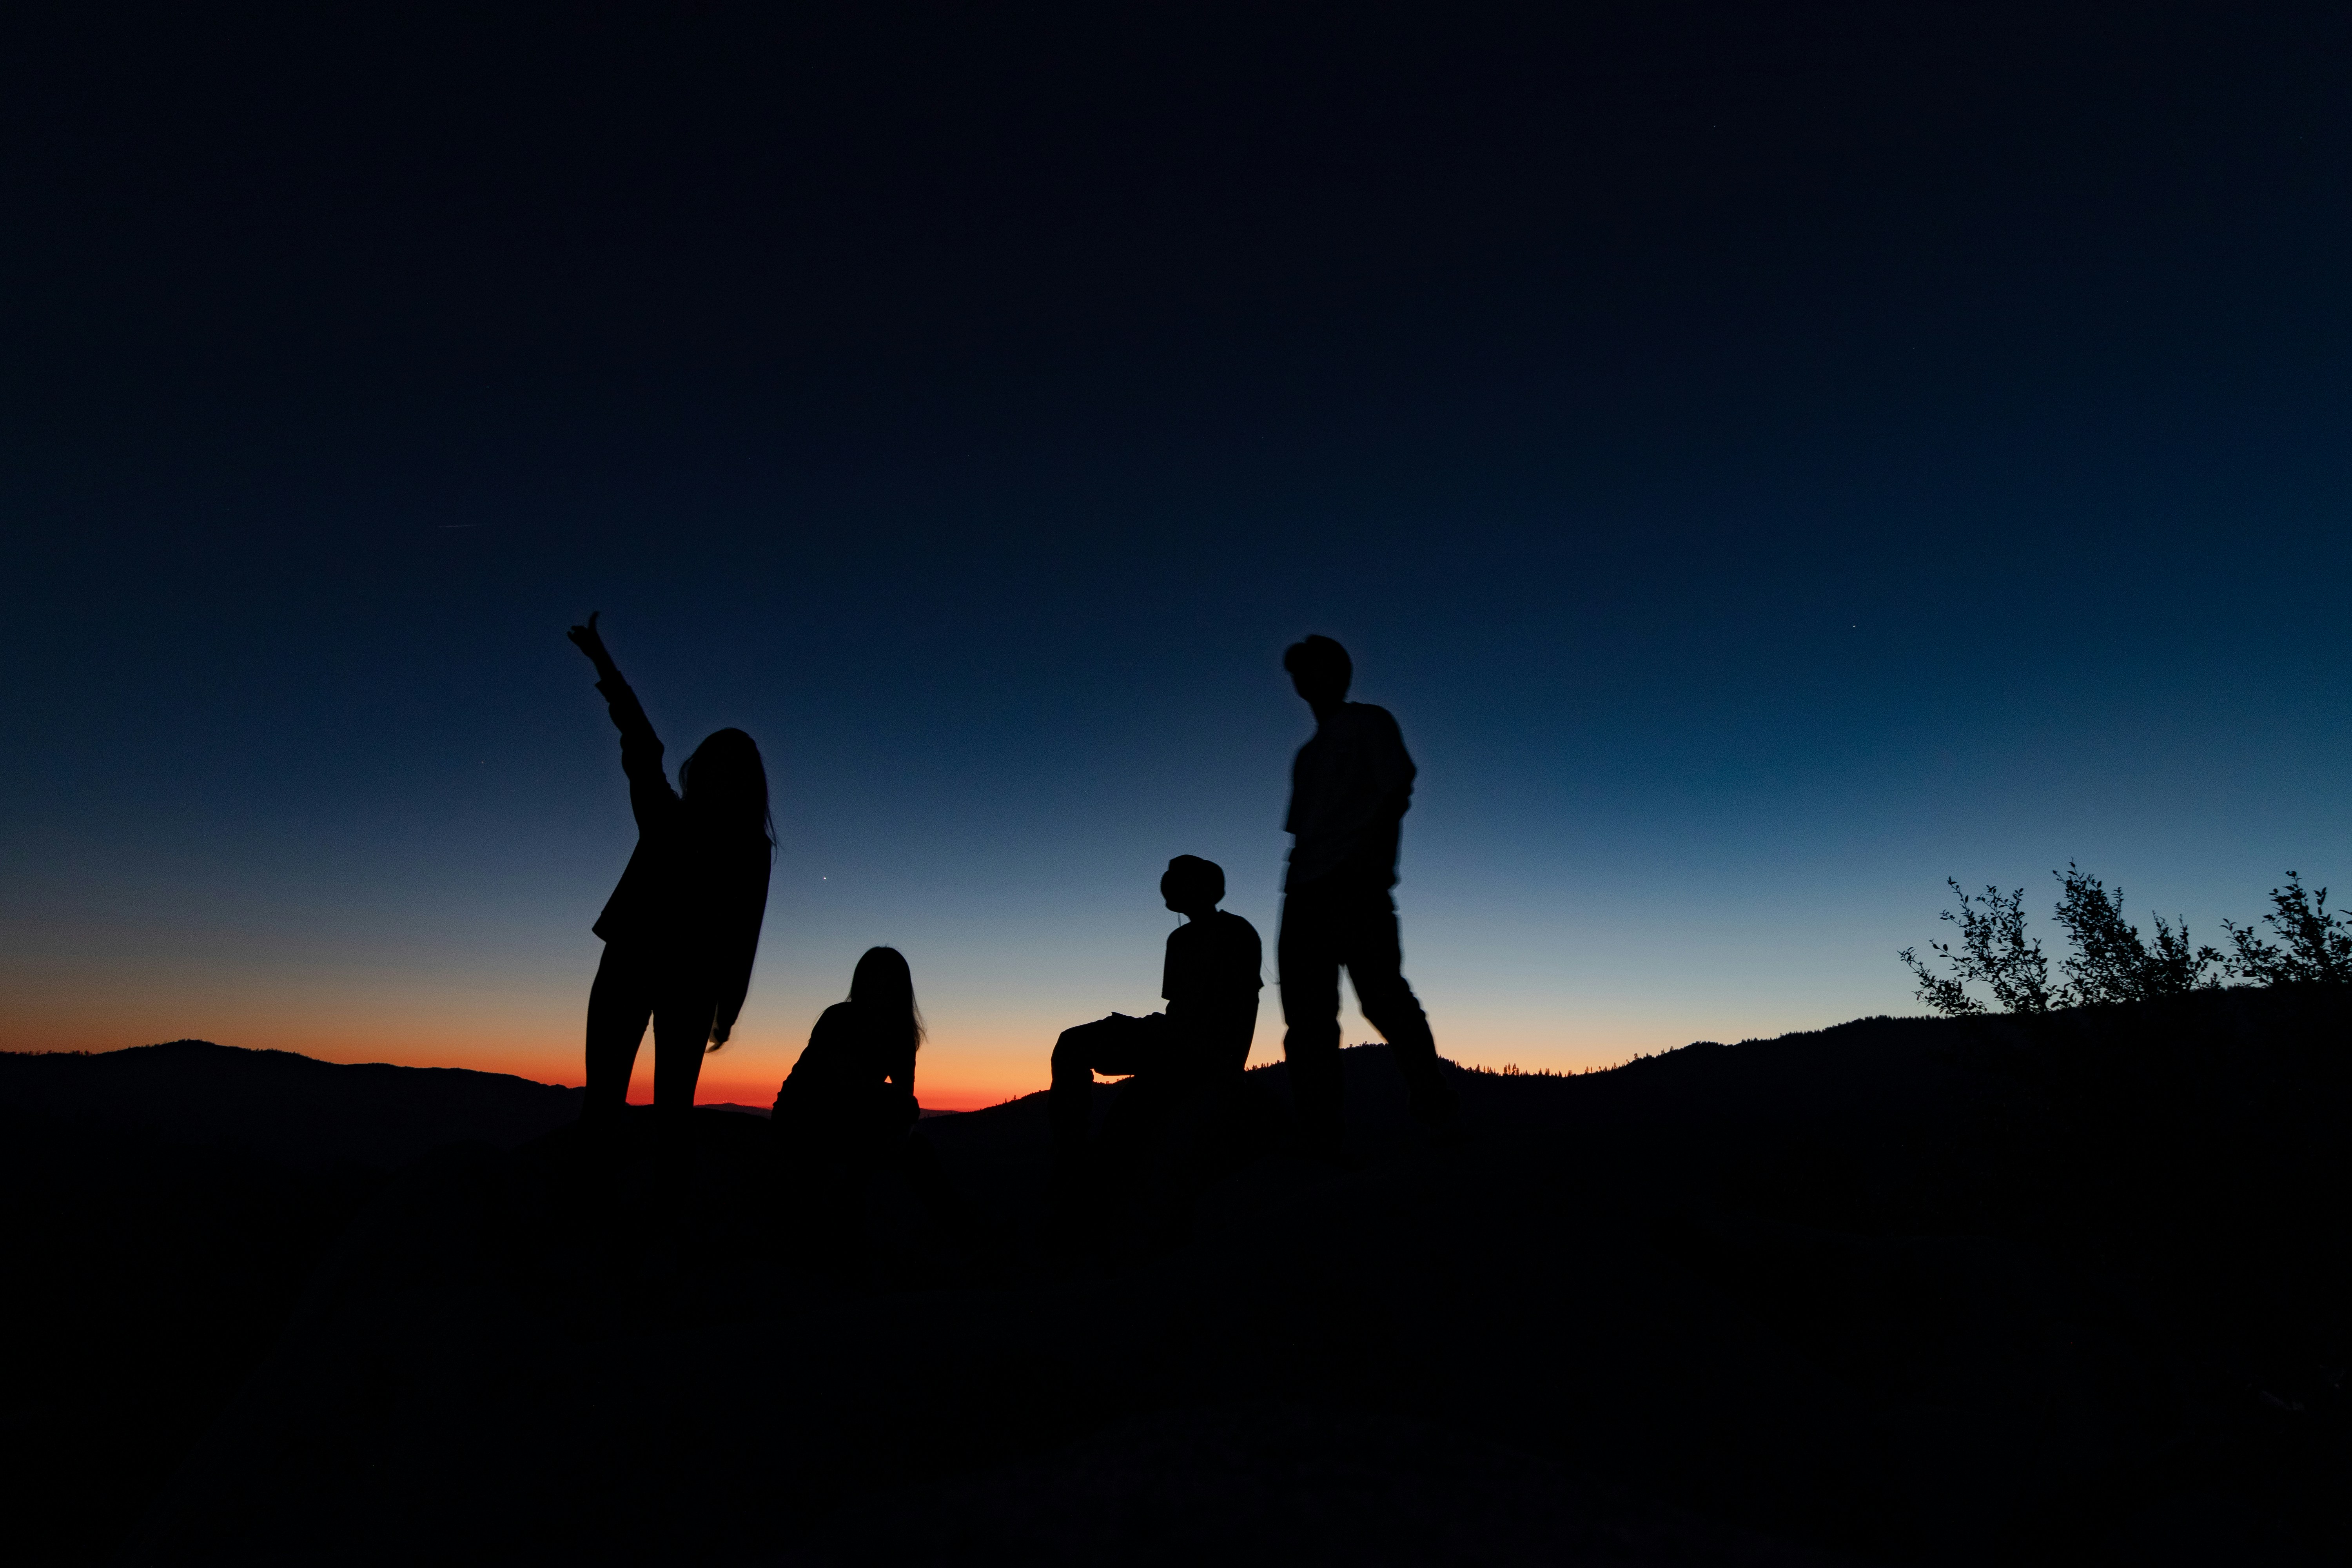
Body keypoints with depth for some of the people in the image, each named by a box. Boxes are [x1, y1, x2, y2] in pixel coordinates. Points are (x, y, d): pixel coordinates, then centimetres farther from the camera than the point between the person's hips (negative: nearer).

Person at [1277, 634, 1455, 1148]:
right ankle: (1317, 1139, 0)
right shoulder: (1308, 754, 29)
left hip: (1355, 881, -7)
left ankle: (1438, 1115, -9)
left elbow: (1396, 791, -3)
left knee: (1381, 995, -15)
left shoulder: (1369, 722, 10)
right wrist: (1297, 884, 11)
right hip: (1304, 890, 7)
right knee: (1307, 1018, 0)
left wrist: (1372, 859, -16)